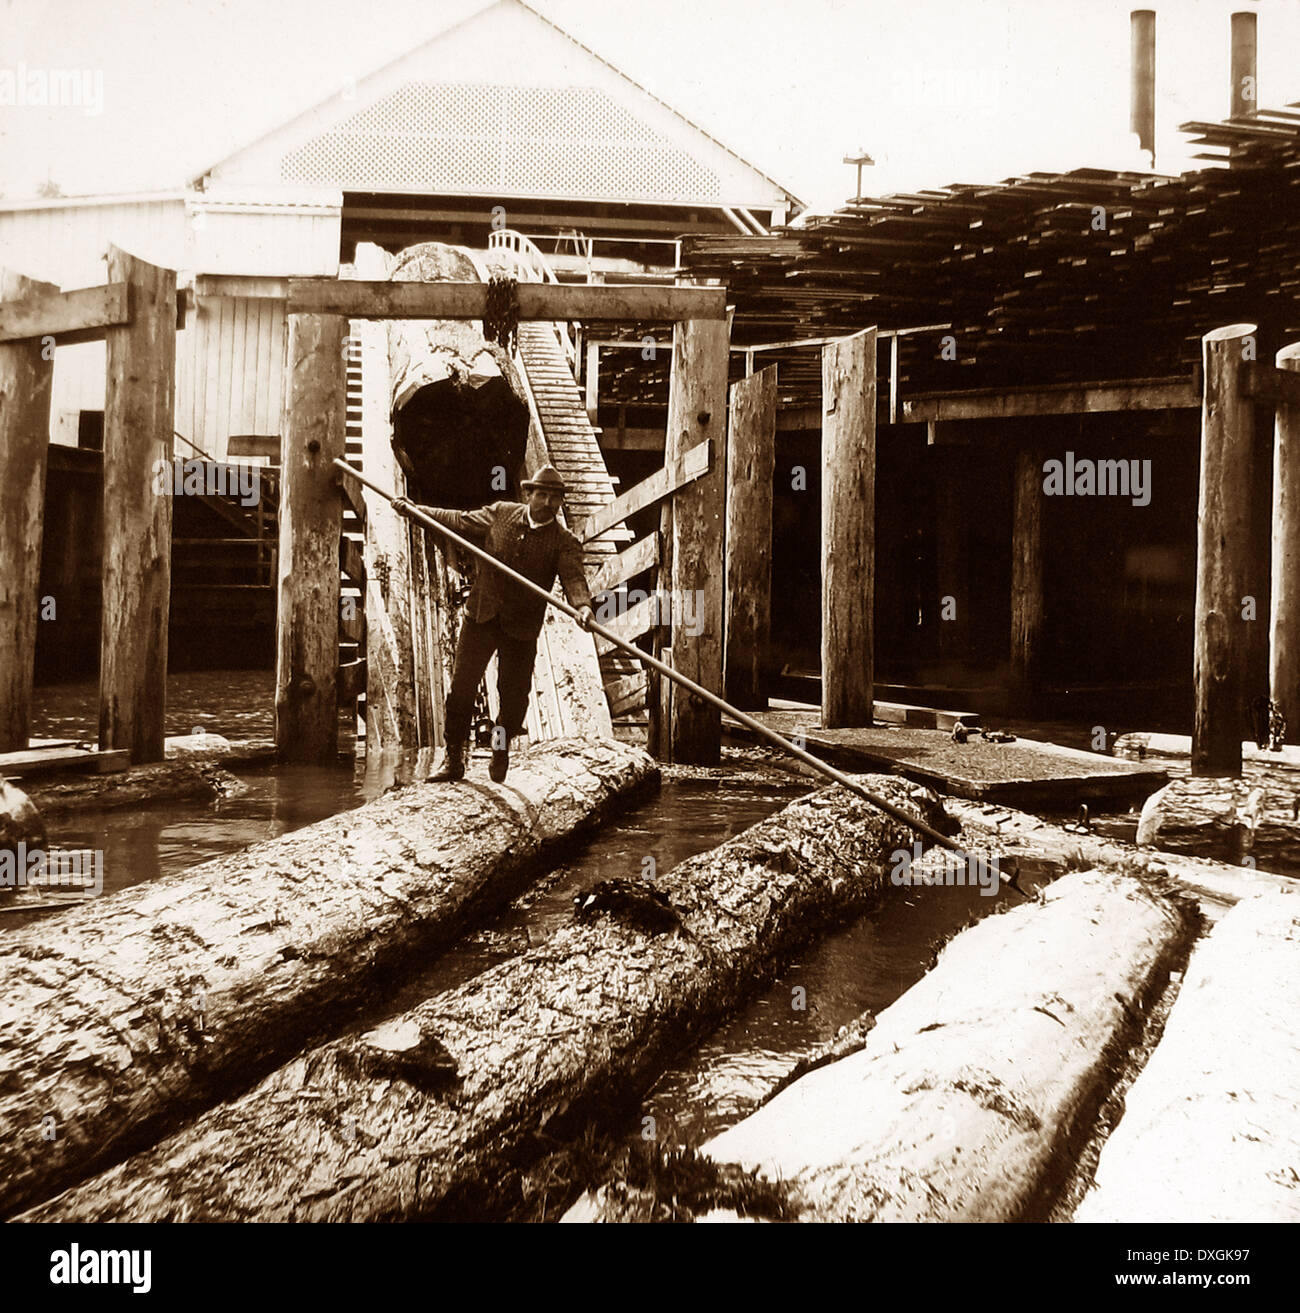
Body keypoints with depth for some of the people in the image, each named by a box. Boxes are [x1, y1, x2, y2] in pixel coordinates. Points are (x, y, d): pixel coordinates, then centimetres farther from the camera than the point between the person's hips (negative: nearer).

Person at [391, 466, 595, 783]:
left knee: (513, 695, 4)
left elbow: (574, 577, -21)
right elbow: (460, 522, 15)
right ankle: (454, 759, 12)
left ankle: (501, 751, 34)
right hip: (480, 617, 2)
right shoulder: (500, 514, 3)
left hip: (521, 629, -1)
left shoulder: (564, 543, -5)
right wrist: (417, 510, 13)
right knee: (461, 686, -1)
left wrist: (583, 605, -41)